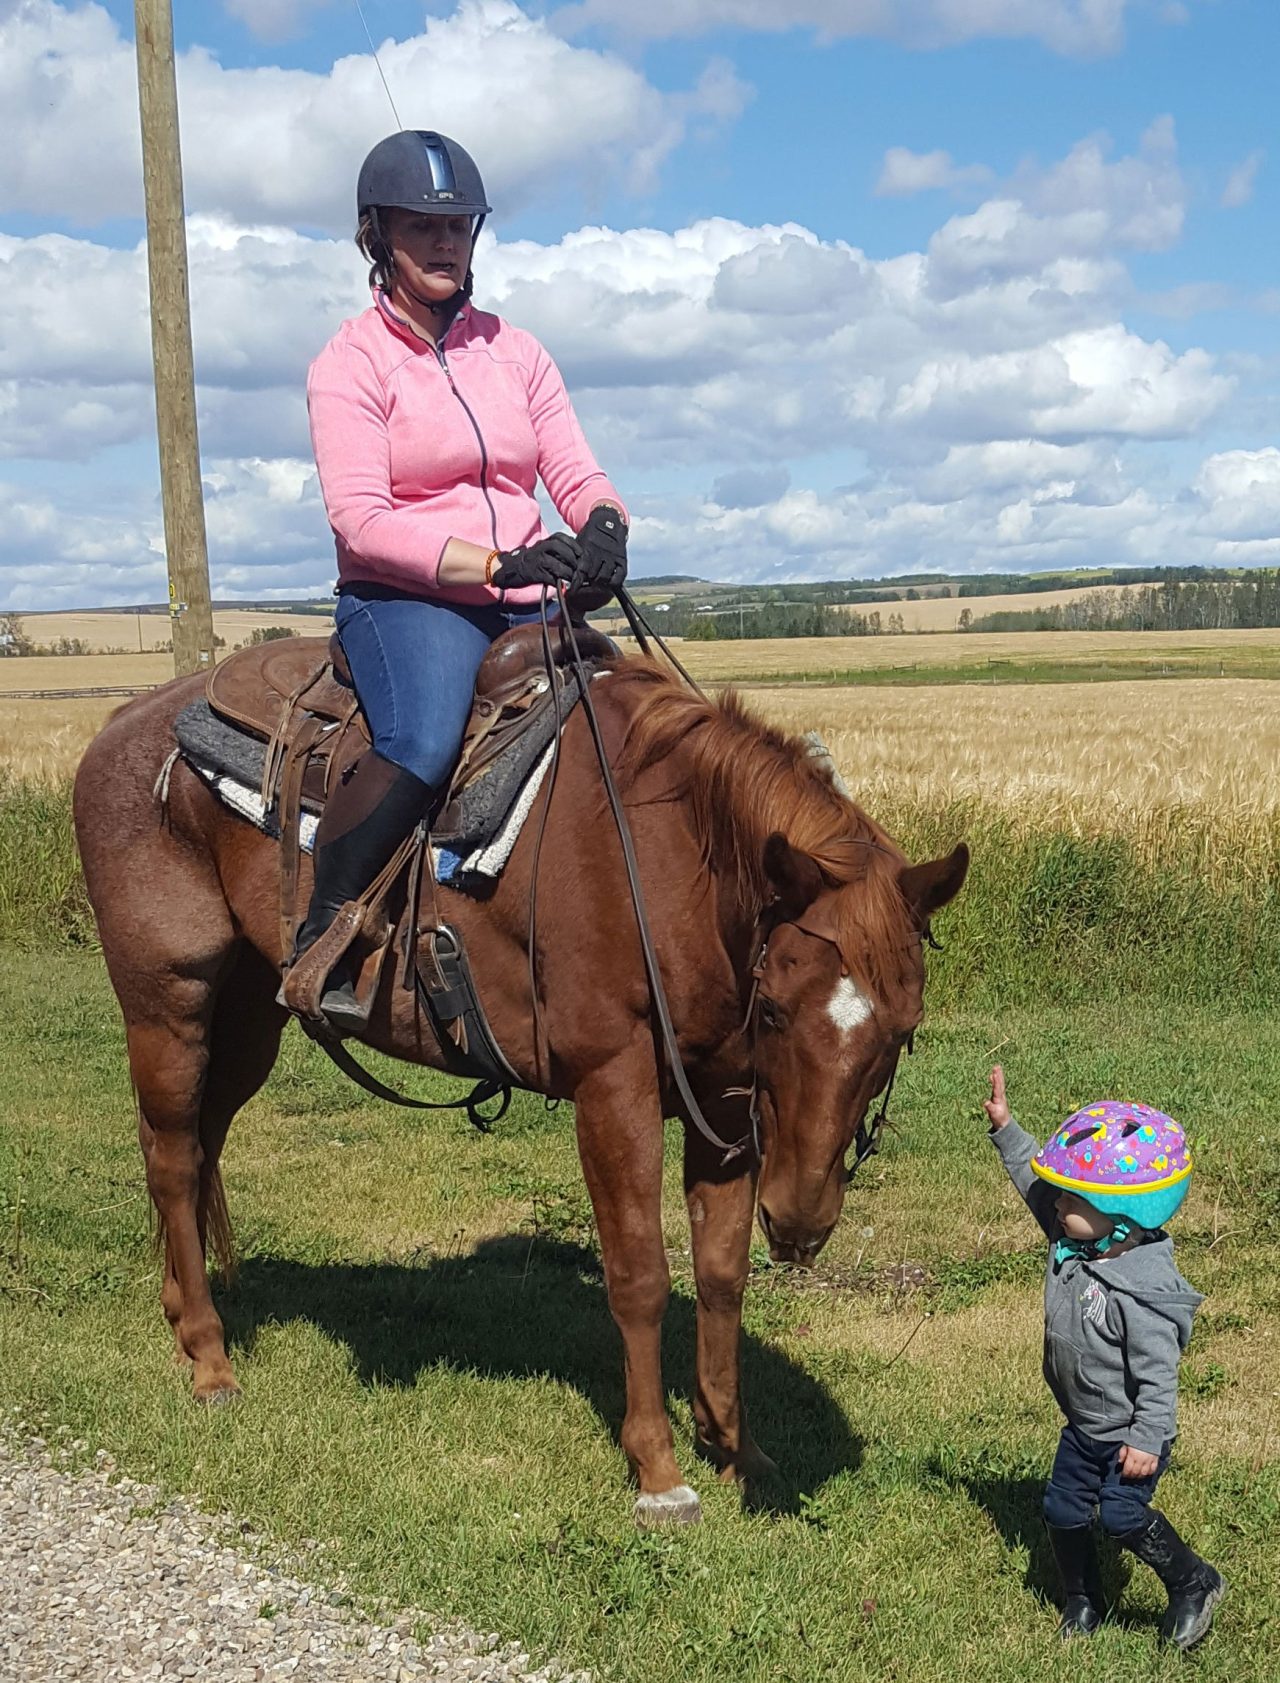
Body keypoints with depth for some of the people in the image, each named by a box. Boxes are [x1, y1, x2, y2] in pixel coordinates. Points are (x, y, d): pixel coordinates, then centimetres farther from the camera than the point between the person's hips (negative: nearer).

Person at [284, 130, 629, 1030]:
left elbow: (578, 472, 8)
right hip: (402, 600, -5)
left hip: (527, 603, 5)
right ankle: (318, 942, -19)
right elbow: (362, 520, -14)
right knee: (426, 740, -35)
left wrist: (604, 527, -18)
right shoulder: (349, 365, -2)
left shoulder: (515, 350, 14)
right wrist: (497, 564, -26)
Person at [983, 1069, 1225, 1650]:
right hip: (1083, 1426, 8)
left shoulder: (1140, 1291, -31)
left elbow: (1157, 1372, -27)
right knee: (1064, 1511, 11)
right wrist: (1005, 1129, 0)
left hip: (1130, 1434, -8)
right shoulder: (1072, 1242, -8)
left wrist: (1146, 1440, -23)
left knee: (1123, 1514, -11)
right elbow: (1036, 1181, 4)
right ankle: (1083, 1602, 32)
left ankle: (1193, 1584, 12)